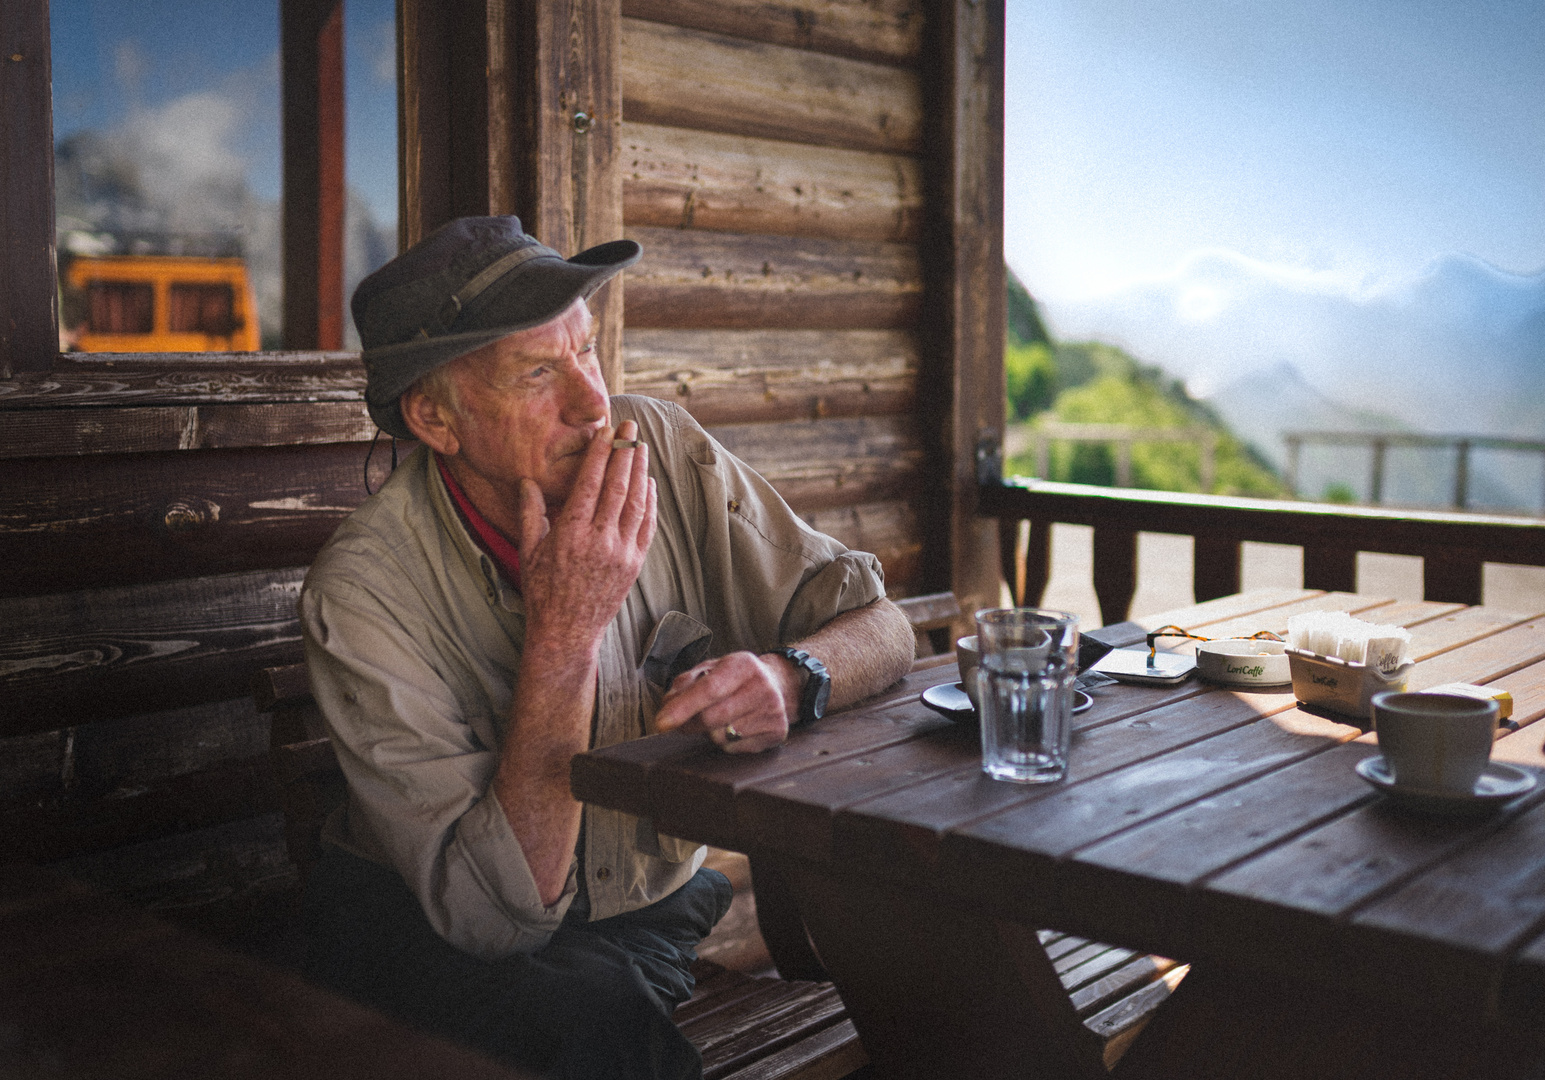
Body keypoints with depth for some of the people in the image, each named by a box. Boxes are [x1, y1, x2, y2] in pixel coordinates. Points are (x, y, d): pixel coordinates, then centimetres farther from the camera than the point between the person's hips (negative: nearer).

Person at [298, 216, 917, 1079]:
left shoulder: (665, 455, -11)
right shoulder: (367, 591, -22)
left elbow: (877, 622, -7)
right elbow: (497, 913, -25)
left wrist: (787, 677, -31)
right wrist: (564, 632, -32)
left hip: (660, 903, 4)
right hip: (431, 936, -4)